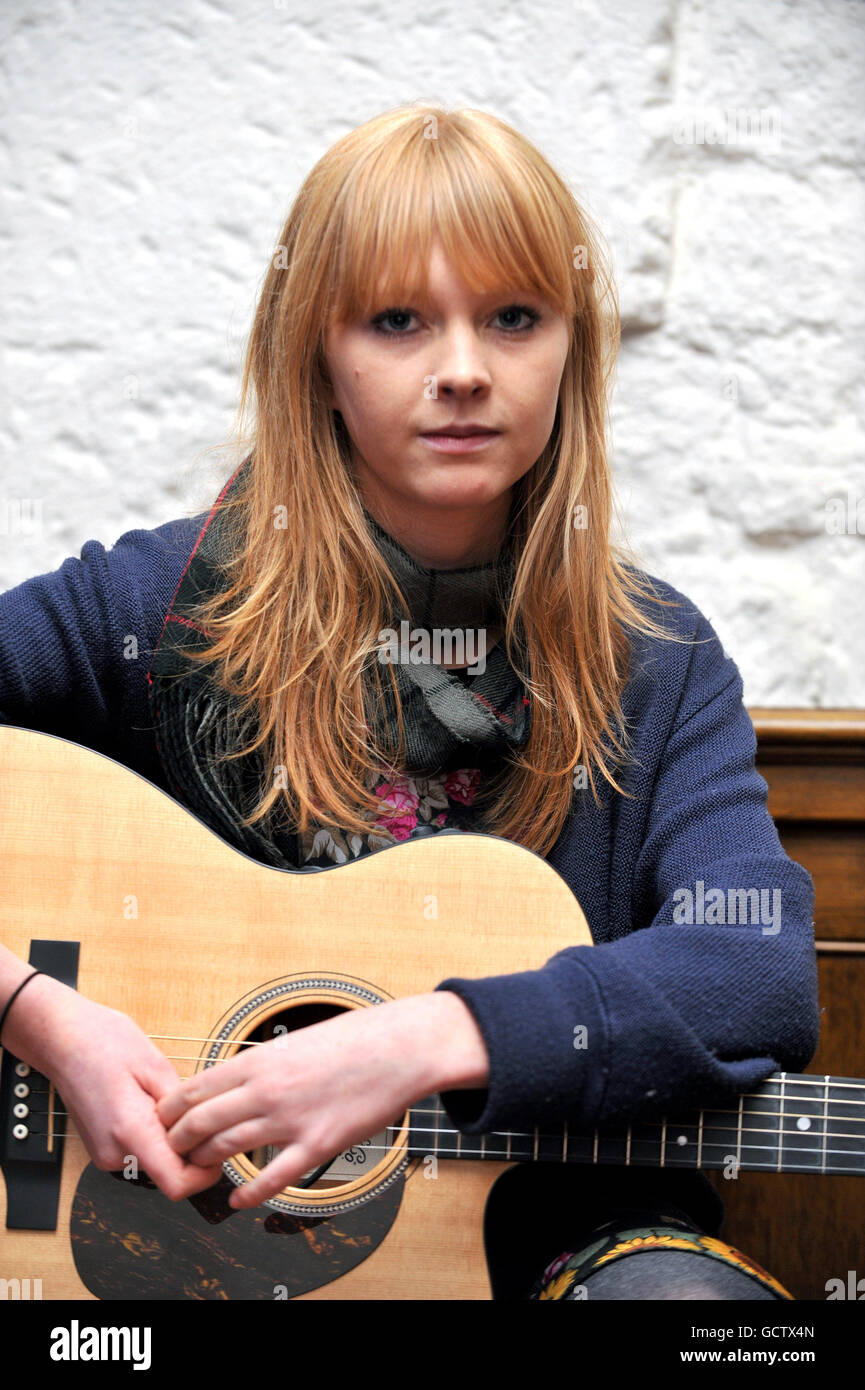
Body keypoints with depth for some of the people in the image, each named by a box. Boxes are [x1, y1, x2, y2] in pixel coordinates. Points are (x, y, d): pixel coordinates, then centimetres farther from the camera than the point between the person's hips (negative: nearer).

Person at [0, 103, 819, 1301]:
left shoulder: (658, 662, 0)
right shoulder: (168, 605, -3)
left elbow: (764, 971, -14)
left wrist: (431, 1042, -27)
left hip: (557, 1227, 1)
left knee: (676, 1286, -31)